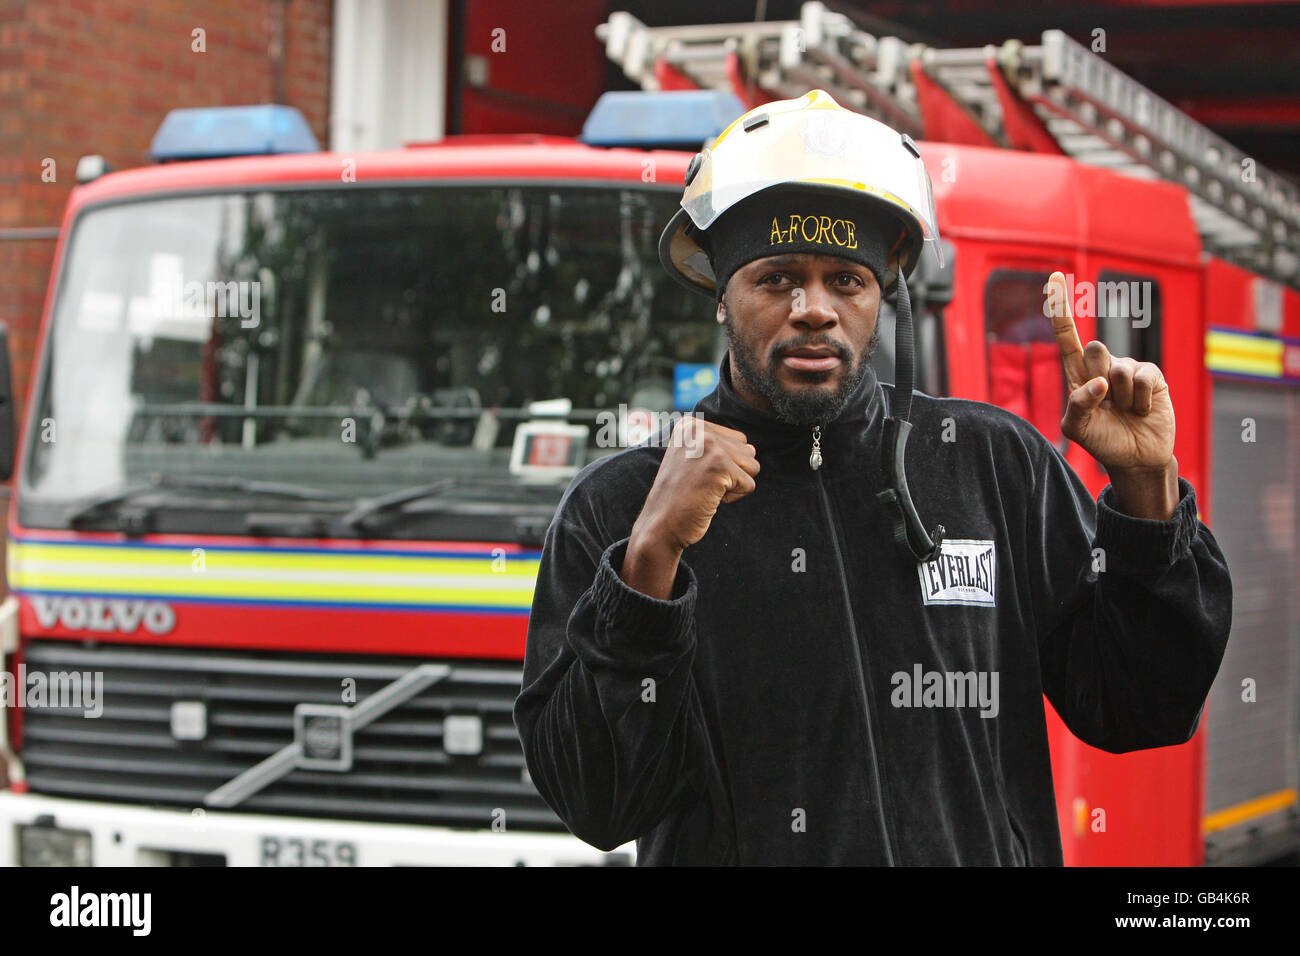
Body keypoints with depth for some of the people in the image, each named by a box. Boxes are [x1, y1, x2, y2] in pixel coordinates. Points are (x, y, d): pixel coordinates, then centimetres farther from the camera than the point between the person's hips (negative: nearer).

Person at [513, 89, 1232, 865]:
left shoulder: (997, 463, 5)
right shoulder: (616, 507, 1)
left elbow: (1136, 715, 6)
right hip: (724, 851, -1)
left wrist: (1145, 491, -4)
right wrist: (652, 556, -17)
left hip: (986, 849, 1)